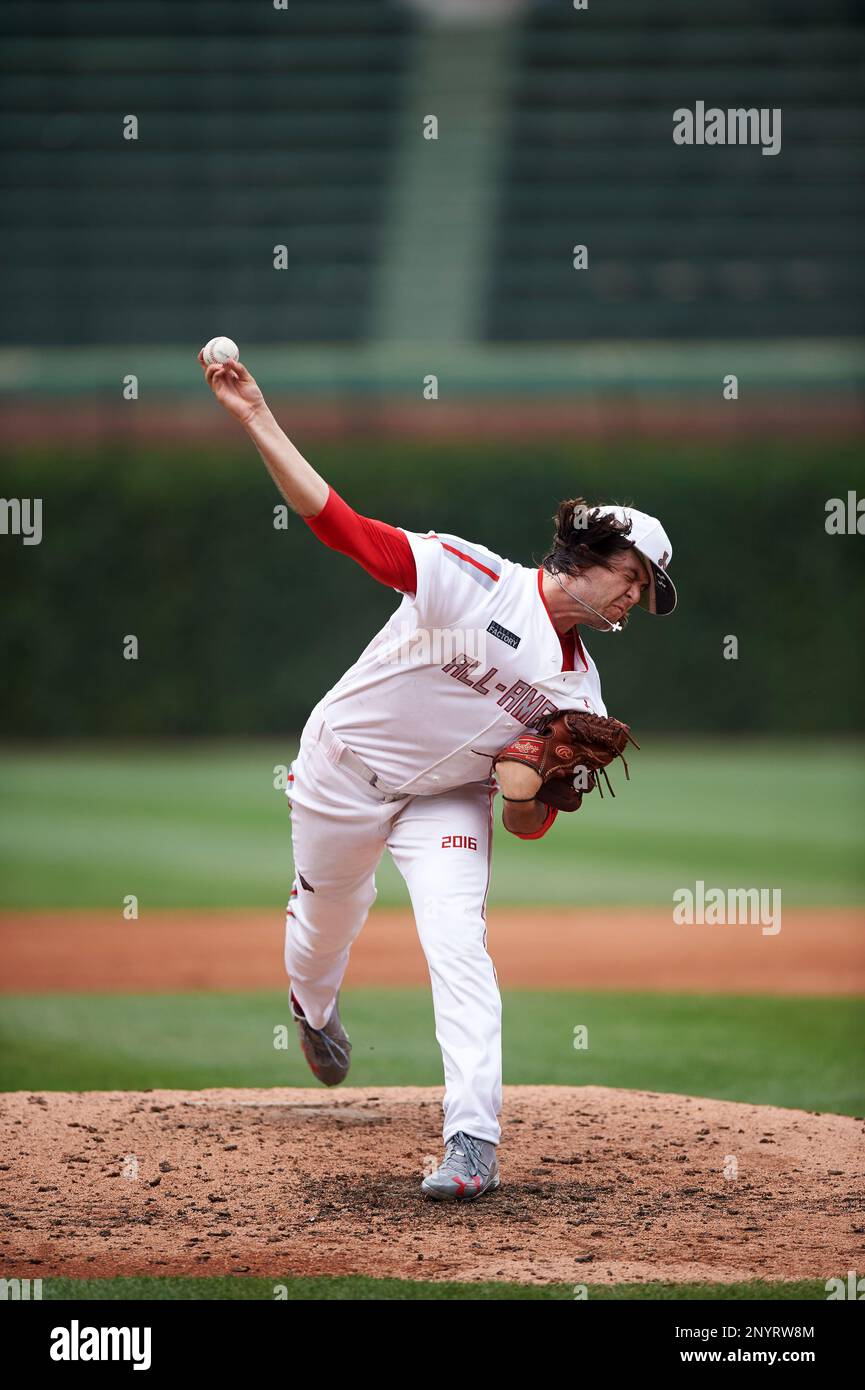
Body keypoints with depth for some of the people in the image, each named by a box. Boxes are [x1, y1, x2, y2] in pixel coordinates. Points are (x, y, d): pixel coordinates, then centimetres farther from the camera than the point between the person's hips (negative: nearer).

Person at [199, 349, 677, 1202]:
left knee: (458, 946, -19)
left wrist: (527, 795, -26)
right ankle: (313, 1011, 54)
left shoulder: (578, 692, -4)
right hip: (343, 772, -2)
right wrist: (257, 421, -37)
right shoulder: (473, 578, -19)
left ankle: (472, 1141, -23)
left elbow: (529, 826, 0)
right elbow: (339, 523, -27)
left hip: (444, 803, 2)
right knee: (325, 924, 16)